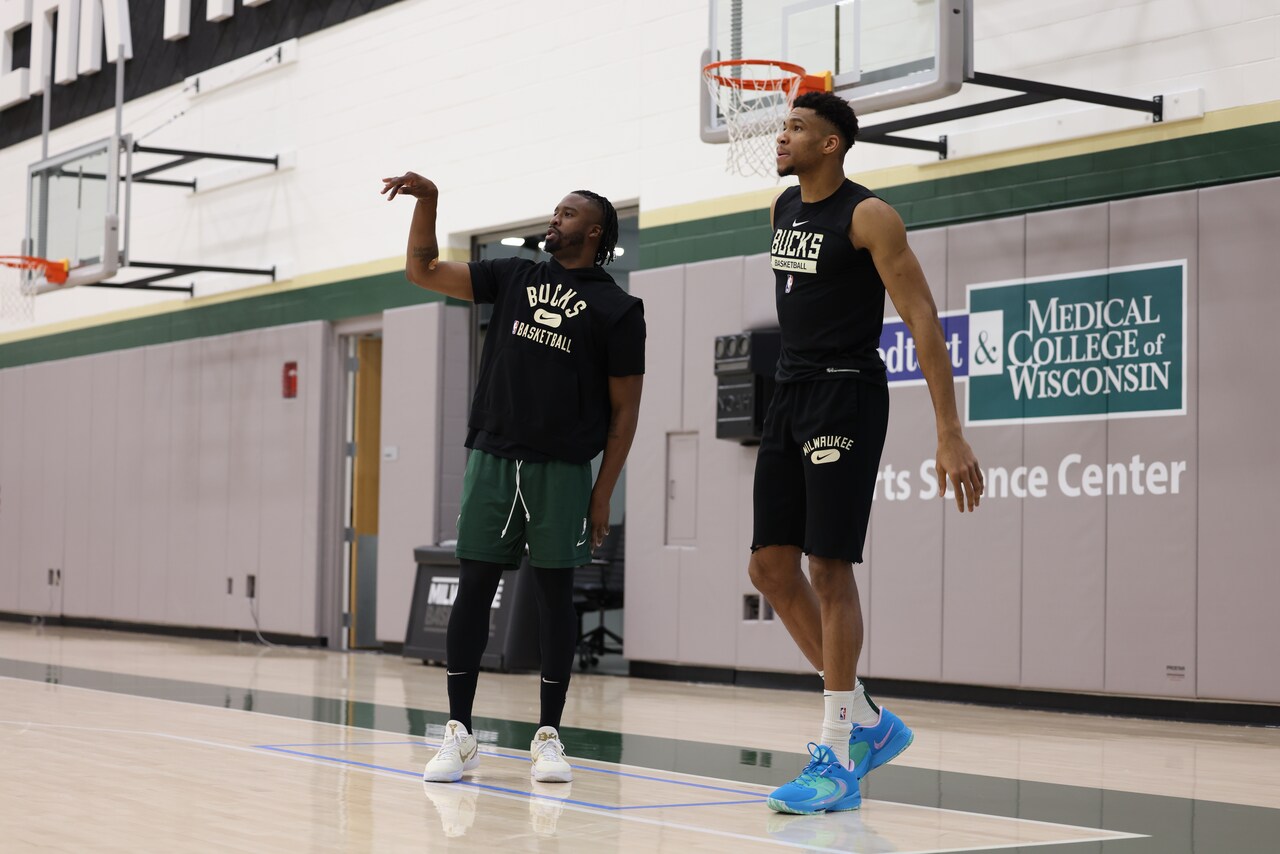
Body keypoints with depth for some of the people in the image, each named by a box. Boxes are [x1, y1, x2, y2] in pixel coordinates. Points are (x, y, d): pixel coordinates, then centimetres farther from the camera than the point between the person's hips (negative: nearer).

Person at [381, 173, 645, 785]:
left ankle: (548, 736, 9)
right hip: (492, 458, 3)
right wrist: (427, 201, -1)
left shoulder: (616, 309, 2)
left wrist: (603, 494, -4)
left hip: (562, 469, -3)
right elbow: (422, 271, 12)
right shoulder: (514, 278, 13)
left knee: (555, 592, 2)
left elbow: (624, 410, 1)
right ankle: (459, 734, 6)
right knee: (473, 586, 0)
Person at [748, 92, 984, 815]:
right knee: (771, 566, 5)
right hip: (791, 394, 9)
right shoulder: (783, 209, 13)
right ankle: (868, 722, 16)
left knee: (830, 567, -9)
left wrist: (951, 433, -22)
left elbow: (923, 320, -16)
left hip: (845, 394, -8)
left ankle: (838, 761, -2)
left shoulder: (867, 216, -12)